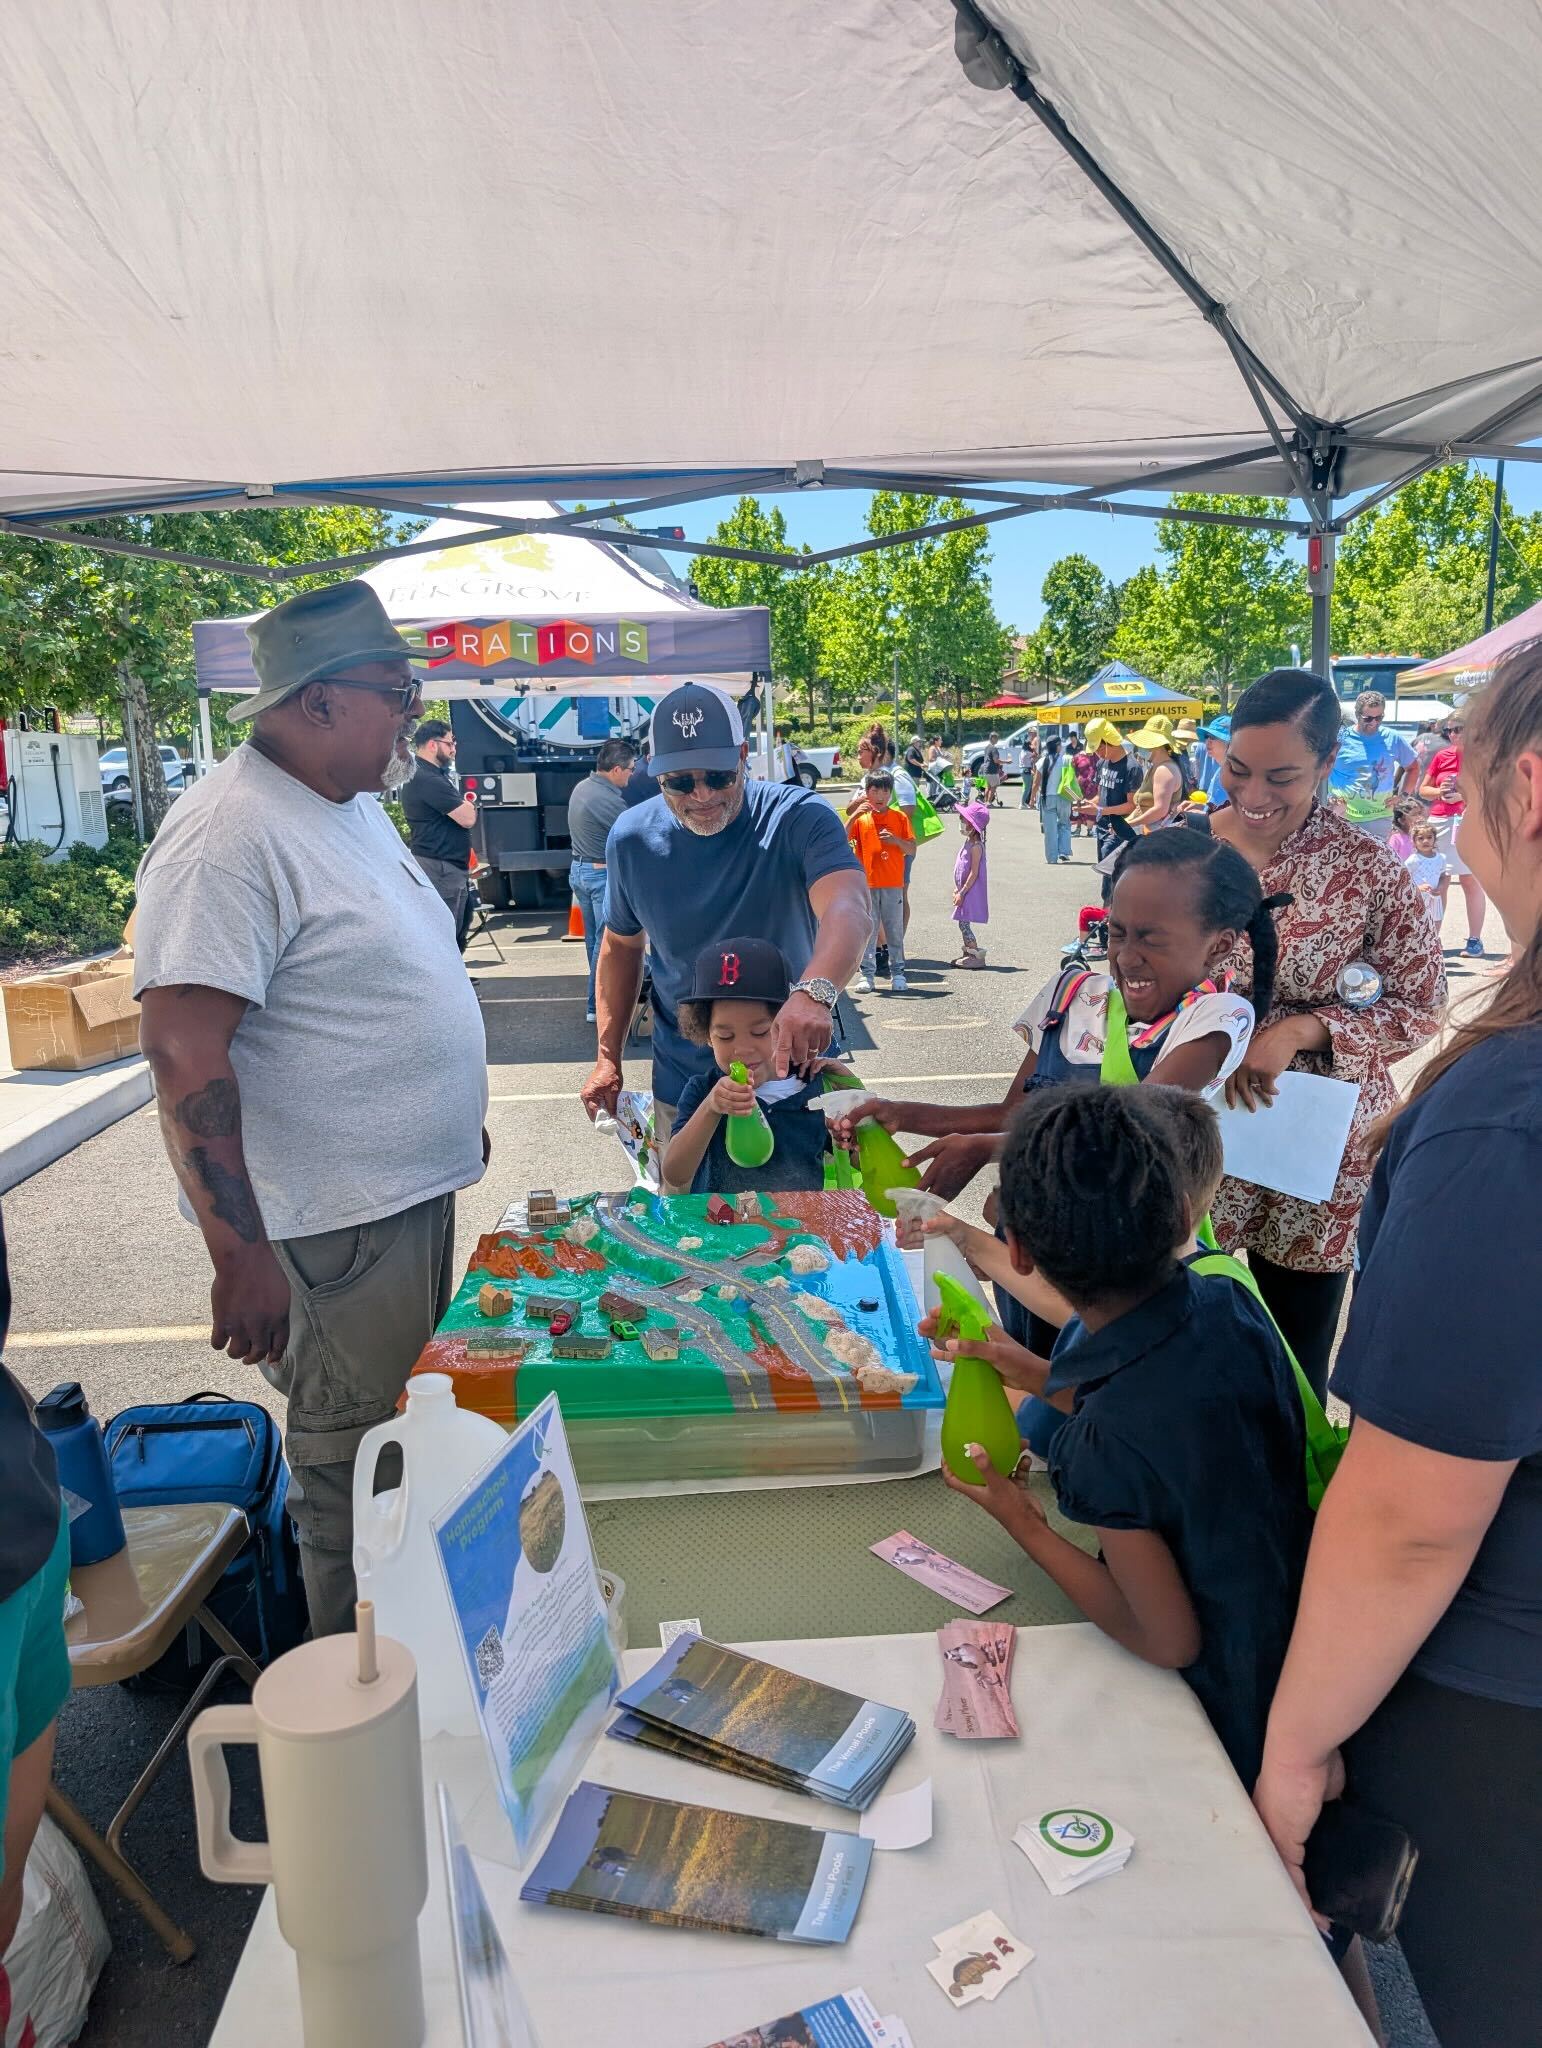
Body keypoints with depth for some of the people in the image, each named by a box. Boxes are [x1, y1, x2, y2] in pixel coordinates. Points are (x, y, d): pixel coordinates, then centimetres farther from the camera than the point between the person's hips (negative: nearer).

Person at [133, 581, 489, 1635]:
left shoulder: (357, 807, 9)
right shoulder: (230, 835, -21)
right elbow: (184, 1053, -25)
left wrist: (456, 1116, 24)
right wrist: (240, 1255, -26)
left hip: (415, 1191, 10)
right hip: (332, 1228, -10)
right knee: (358, 1485, 5)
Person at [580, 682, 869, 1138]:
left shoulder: (799, 818, -19)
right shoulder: (632, 837, -7)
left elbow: (849, 910, -38)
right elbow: (621, 945, 8)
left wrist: (814, 991, -59)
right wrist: (607, 1059, 2)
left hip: (796, 1065, -2)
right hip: (683, 1081, 2)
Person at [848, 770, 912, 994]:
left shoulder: (899, 817, 5)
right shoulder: (861, 818, 4)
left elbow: (912, 849, 4)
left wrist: (895, 840, -14)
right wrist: (853, 817, -19)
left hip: (893, 884, 0)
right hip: (867, 884, 0)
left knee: (895, 930, 5)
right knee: (867, 930, 2)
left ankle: (898, 973, 12)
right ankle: (867, 974, 7)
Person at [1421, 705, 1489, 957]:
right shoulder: (1442, 756, 9)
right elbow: (1423, 789, 16)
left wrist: (1465, 795, -18)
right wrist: (1438, 792, -4)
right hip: (1440, 821, 4)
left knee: (1471, 881, 0)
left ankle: (1475, 940, 6)